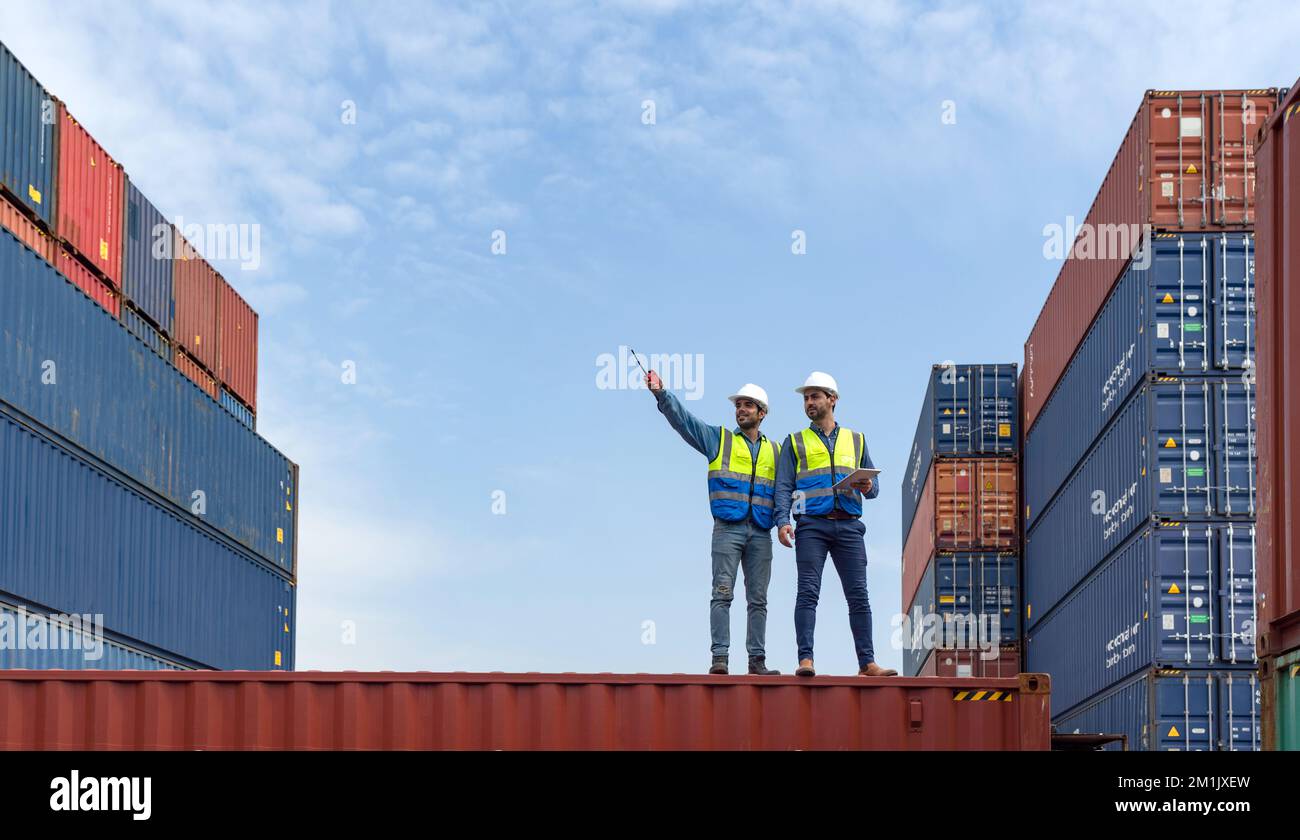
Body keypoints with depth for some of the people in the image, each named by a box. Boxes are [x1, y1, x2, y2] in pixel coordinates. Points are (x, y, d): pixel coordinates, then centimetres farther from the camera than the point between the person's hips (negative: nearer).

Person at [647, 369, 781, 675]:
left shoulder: (775, 452, 18)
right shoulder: (718, 439, 11)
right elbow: (682, 418, 0)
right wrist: (661, 393, -14)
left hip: (761, 533, 3)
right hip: (728, 528, -3)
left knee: (758, 599, 3)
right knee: (722, 593, -9)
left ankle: (757, 659, 6)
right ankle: (719, 658, -11)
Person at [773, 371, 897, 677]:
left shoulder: (856, 440, 19)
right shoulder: (794, 443, 13)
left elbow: (873, 484, 19)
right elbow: (784, 486, 5)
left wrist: (868, 487, -6)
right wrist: (783, 521, -11)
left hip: (848, 526, 2)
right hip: (812, 525, -2)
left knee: (858, 595, -2)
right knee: (808, 592, -11)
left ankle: (867, 663, -1)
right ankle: (805, 660, -13)